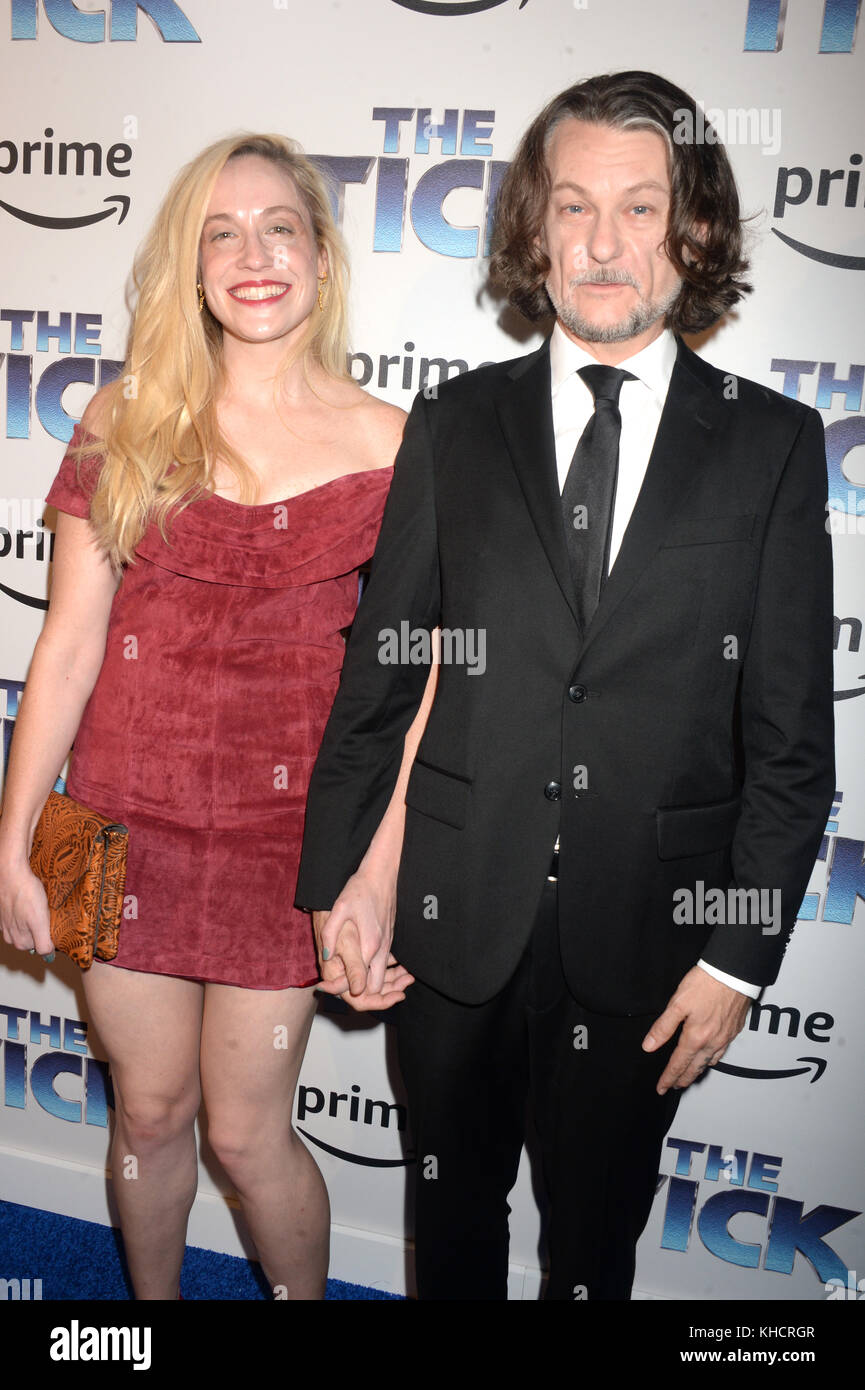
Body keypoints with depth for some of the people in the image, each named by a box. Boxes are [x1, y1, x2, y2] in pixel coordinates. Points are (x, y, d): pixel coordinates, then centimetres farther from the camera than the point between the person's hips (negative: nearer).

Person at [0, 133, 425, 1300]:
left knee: (246, 1134, 9)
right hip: (131, 820, 2)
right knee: (149, 1114, 18)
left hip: (285, 830, -1)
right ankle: (151, 1305, 47)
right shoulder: (127, 422, 0)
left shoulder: (386, 445, -4)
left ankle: (307, 1295, 41)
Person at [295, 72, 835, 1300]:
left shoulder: (772, 443, -3)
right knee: (454, 1202, 22)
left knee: (597, 1227, 19)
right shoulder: (456, 427, 1)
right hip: (458, 916, 2)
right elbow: (379, 668, 3)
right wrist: (337, 873, 0)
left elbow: (792, 733, -4)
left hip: (646, 929, -1)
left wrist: (740, 955, -7)